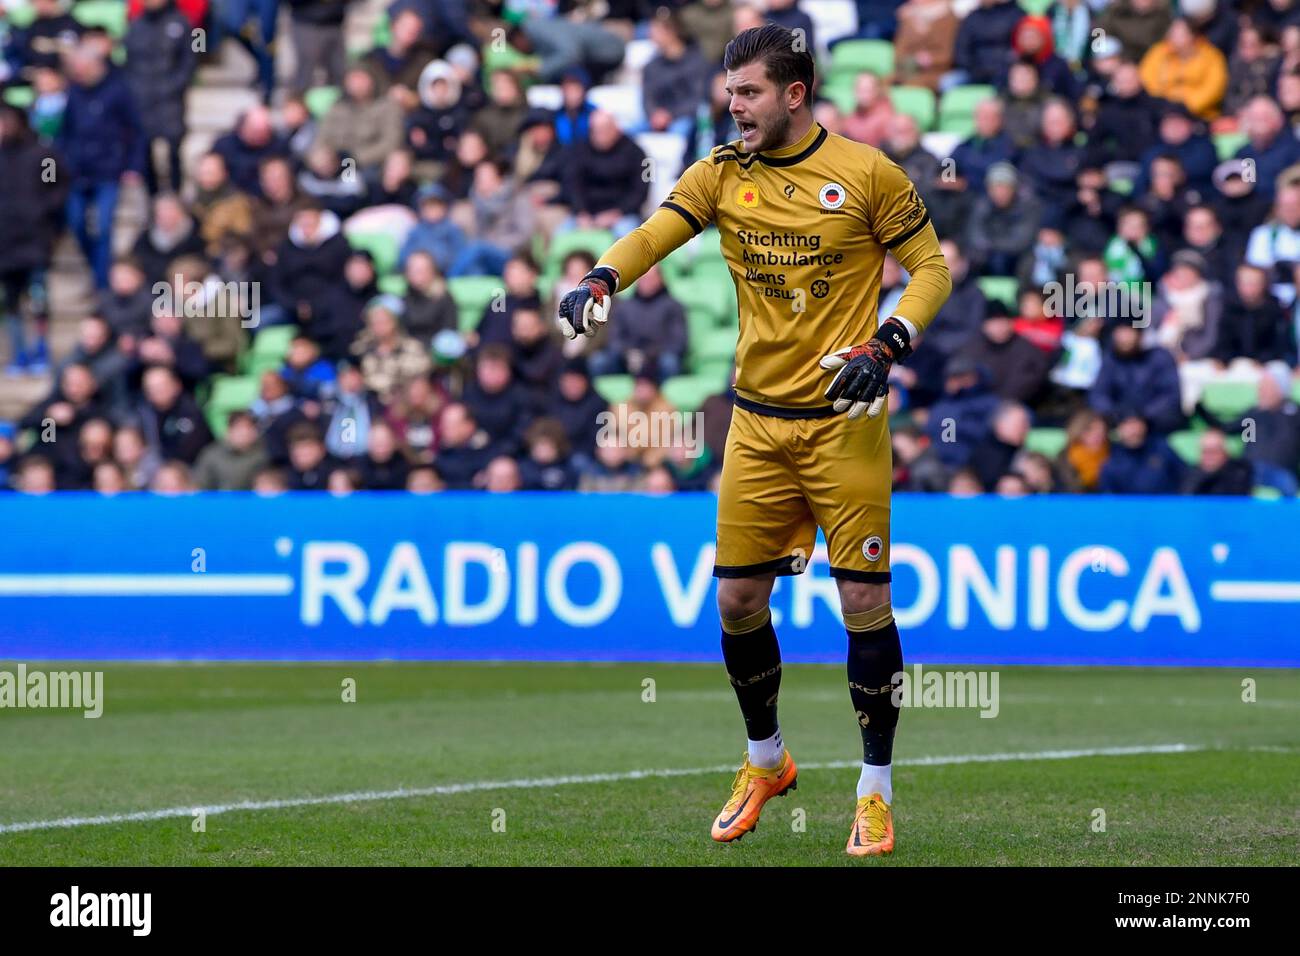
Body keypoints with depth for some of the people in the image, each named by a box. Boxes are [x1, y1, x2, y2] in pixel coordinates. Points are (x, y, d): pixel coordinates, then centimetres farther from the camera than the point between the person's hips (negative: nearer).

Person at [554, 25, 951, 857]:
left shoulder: (867, 173, -7)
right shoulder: (722, 174, 2)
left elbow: (931, 267, -1)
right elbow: (655, 234, -10)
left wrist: (885, 346, -16)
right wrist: (602, 280, -31)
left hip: (844, 420, -4)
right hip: (757, 422, 4)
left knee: (864, 600, -4)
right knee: (738, 599, 6)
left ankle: (876, 790, 10)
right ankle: (766, 762, 29)